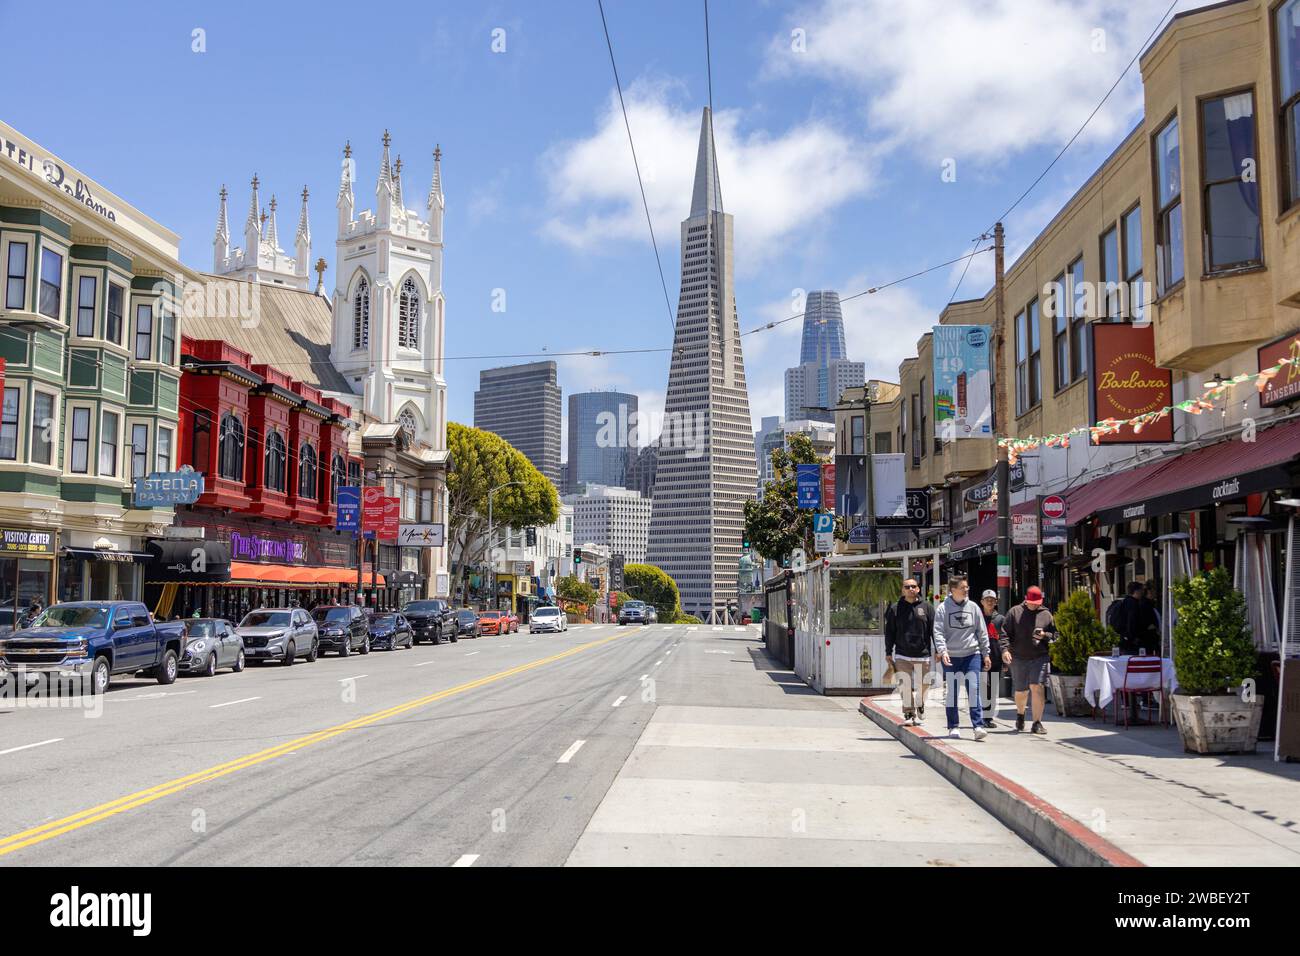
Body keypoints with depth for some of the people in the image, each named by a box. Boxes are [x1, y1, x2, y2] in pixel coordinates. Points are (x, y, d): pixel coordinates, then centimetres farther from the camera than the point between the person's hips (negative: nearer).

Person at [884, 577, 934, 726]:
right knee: (906, 686, -5)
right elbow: (889, 633, 9)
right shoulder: (895, 609, 6)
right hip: (902, 656, 0)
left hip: (922, 655, 0)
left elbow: (934, 630, 5)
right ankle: (909, 714, 4)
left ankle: (920, 709, 29)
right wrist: (888, 653, 5)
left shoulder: (927, 608, 6)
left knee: (921, 686, 6)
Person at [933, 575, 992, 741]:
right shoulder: (943, 608, -3)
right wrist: (942, 650, -21)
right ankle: (953, 727, 16)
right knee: (951, 693, 7)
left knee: (973, 689, -8)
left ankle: (978, 726, -10)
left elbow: (982, 632, 9)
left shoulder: (973, 607, 5)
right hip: (951, 657, -1)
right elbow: (938, 632, -7)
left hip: (972, 654, 1)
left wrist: (986, 654, 7)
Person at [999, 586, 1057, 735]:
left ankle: (1037, 723, -7)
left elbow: (1055, 634, 13)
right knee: (1021, 691, 10)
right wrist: (1005, 649, -14)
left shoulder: (1046, 615, 8)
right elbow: (1005, 633, 0)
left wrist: (1045, 636, -9)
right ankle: (1020, 715, 41)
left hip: (1039, 657, 0)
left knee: (1037, 687, -15)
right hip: (1018, 658, 1)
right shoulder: (1014, 612, 5)